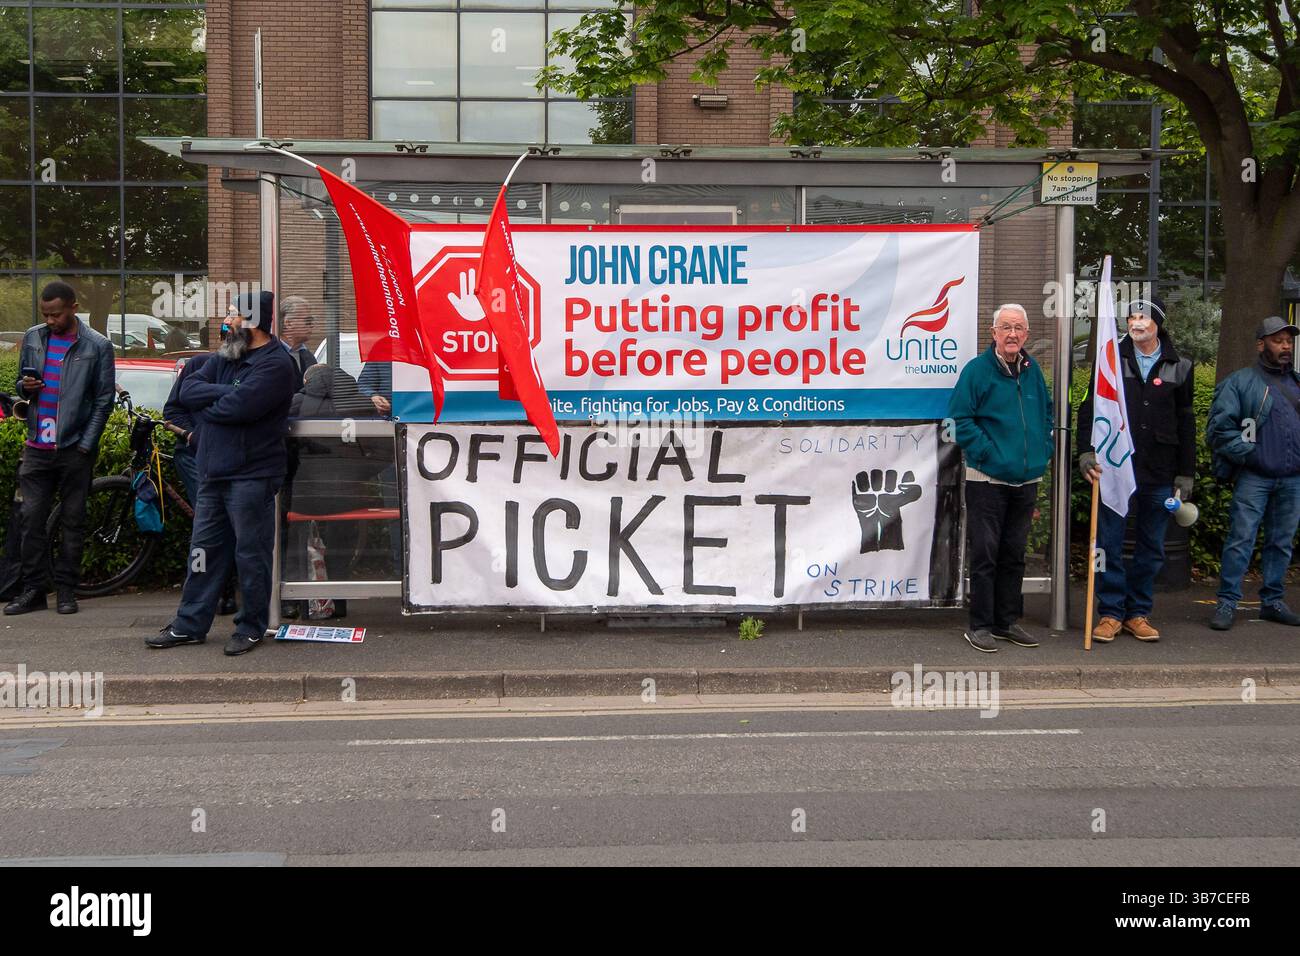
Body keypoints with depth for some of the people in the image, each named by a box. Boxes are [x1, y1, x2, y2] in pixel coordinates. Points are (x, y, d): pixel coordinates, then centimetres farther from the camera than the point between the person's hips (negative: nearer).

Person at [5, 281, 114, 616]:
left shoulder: (97, 346, -3)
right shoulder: (33, 338, 8)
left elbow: (103, 400, -2)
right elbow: (22, 384, 19)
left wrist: (86, 445, -7)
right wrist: (25, 386, -6)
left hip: (75, 449, -3)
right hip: (37, 447, 3)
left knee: (73, 522, 4)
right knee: (32, 519, 2)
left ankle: (66, 589, 13)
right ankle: (34, 590, 10)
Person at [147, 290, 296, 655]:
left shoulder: (275, 363, -11)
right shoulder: (225, 357, 15)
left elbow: (239, 407, -23)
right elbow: (188, 391, 3)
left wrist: (206, 409, -4)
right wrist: (225, 393, -12)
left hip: (251, 476, -8)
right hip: (213, 473, 8)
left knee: (251, 555, 1)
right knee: (204, 549, 13)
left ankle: (251, 628, 13)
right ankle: (190, 625, 21)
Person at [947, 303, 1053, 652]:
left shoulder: (1033, 371, 9)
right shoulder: (977, 370, -9)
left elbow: (1047, 414, 22)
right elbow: (960, 419, -12)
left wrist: (1043, 450, 9)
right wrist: (988, 453, -16)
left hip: (1026, 479, 6)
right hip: (987, 479, -6)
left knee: (1014, 554, 13)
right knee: (985, 554, -3)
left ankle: (1007, 621, 23)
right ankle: (980, 626, 6)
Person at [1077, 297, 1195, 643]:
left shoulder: (1178, 367, 8)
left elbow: (1186, 423, 10)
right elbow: (1089, 408, 4)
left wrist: (1186, 474, 6)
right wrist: (1086, 451, -10)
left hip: (1159, 474, 2)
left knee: (1151, 549, 8)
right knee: (1109, 545, 1)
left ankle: (1138, 613, 19)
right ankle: (1110, 613, 11)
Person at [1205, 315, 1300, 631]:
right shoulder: (1240, 382, -1)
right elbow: (1219, 428, -7)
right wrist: (1247, 454, -12)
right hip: (1254, 478, -5)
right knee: (1241, 539, -8)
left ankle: (1272, 601, 20)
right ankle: (1227, 603, -4)